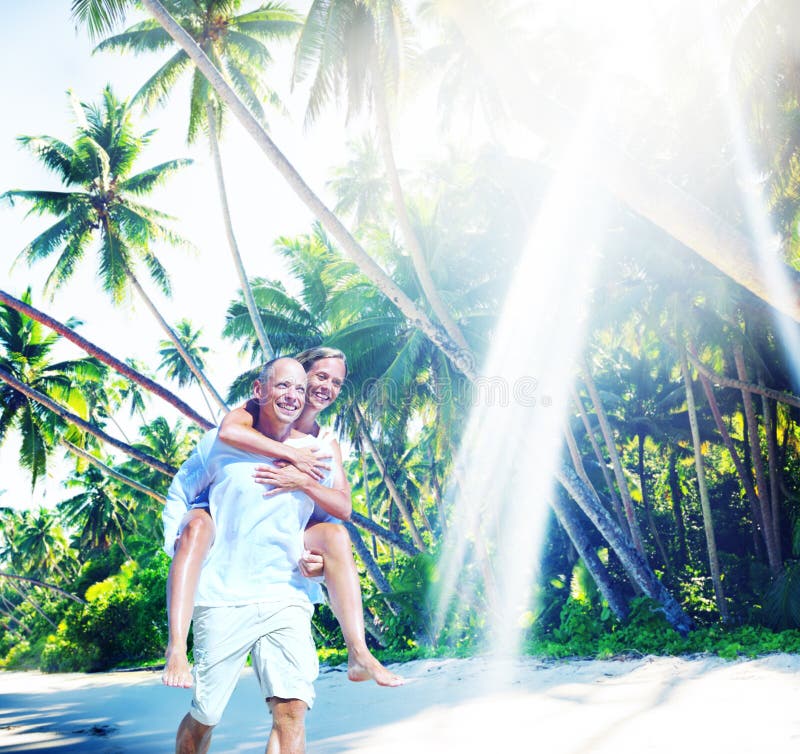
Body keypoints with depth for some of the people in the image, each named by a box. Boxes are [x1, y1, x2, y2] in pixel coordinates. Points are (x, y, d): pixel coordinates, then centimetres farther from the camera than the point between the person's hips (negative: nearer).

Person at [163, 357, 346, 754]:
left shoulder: (312, 451, 8)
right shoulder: (222, 442, 3)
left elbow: (344, 510, 6)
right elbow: (178, 492, 15)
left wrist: (304, 481, -8)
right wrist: (177, 544, 4)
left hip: (287, 598, 1)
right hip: (223, 598, -1)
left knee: (292, 709, -13)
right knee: (204, 715, 7)